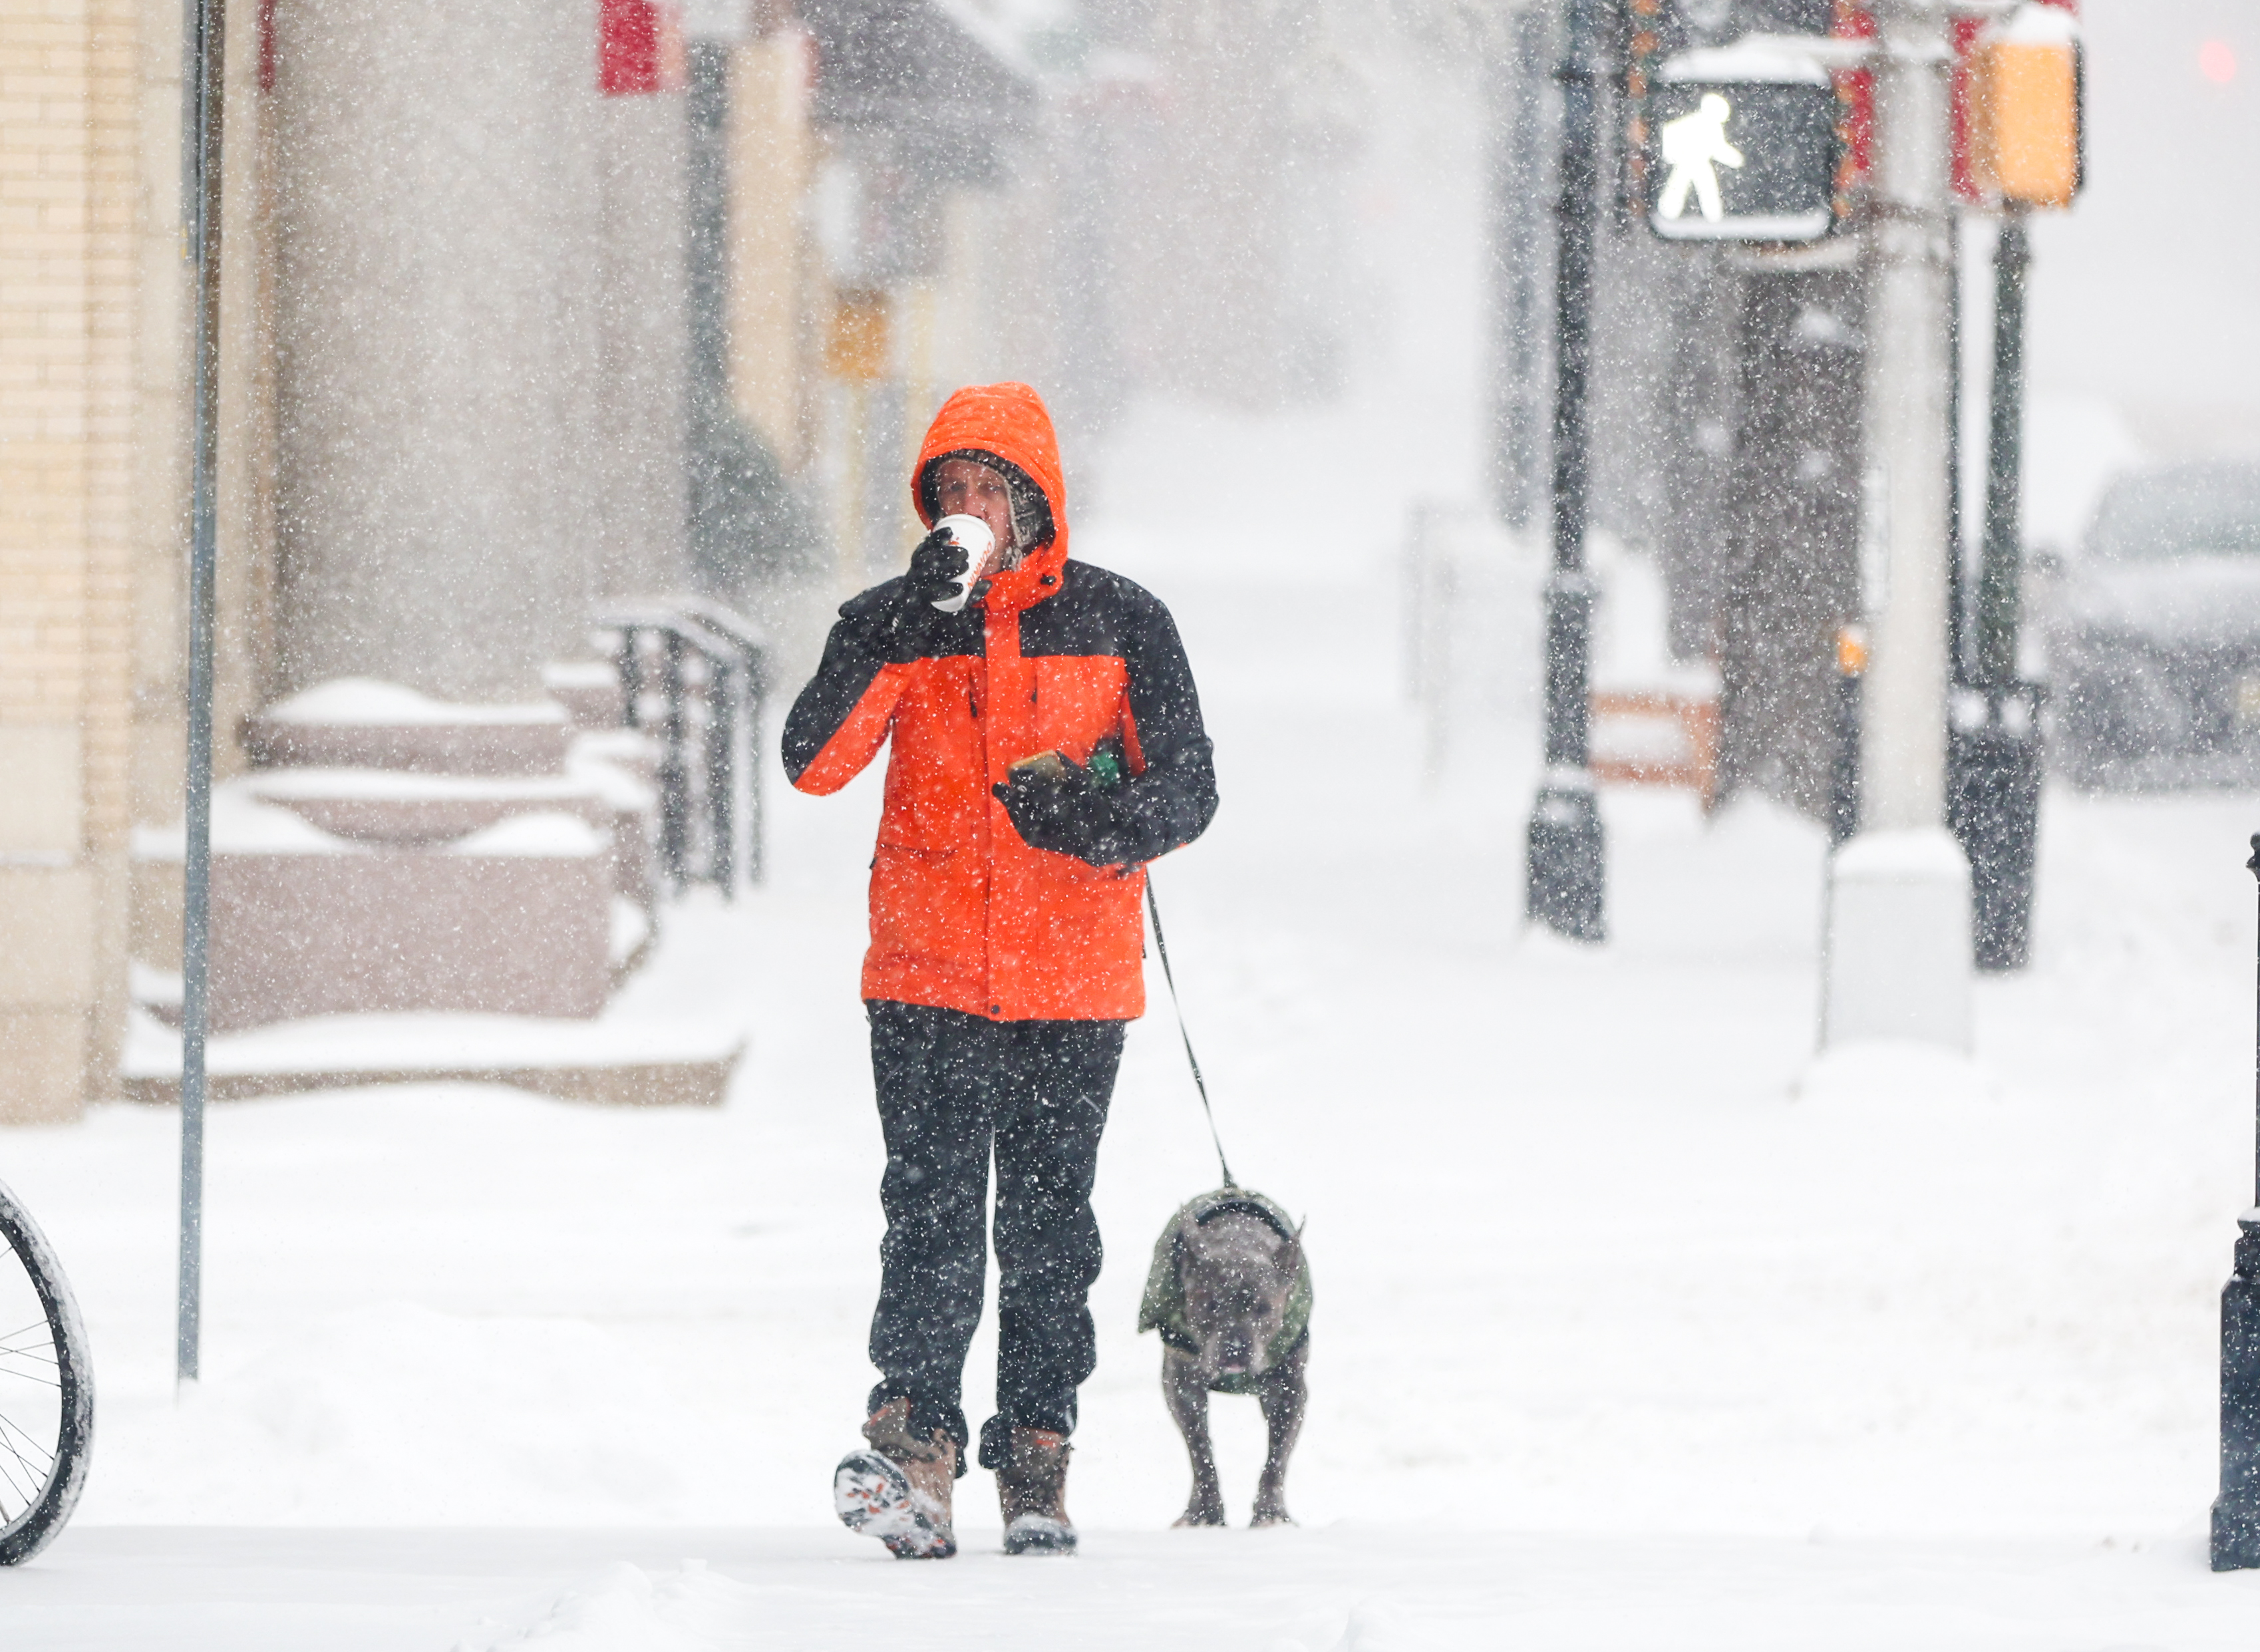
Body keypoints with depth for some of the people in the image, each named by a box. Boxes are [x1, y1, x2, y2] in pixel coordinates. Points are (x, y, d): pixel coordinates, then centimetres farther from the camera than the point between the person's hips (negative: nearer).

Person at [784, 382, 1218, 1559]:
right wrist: (896, 636, -21)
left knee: (1049, 1224, 4)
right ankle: (914, 1452, -16)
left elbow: (1186, 789, 2)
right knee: (931, 1218, -10)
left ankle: (1036, 1466, 10)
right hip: (928, 976, 0)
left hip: (1072, 981, 0)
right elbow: (813, 761, -9)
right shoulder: (891, 623, 5)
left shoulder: (1118, 623, 4)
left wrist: (1099, 817, -19)